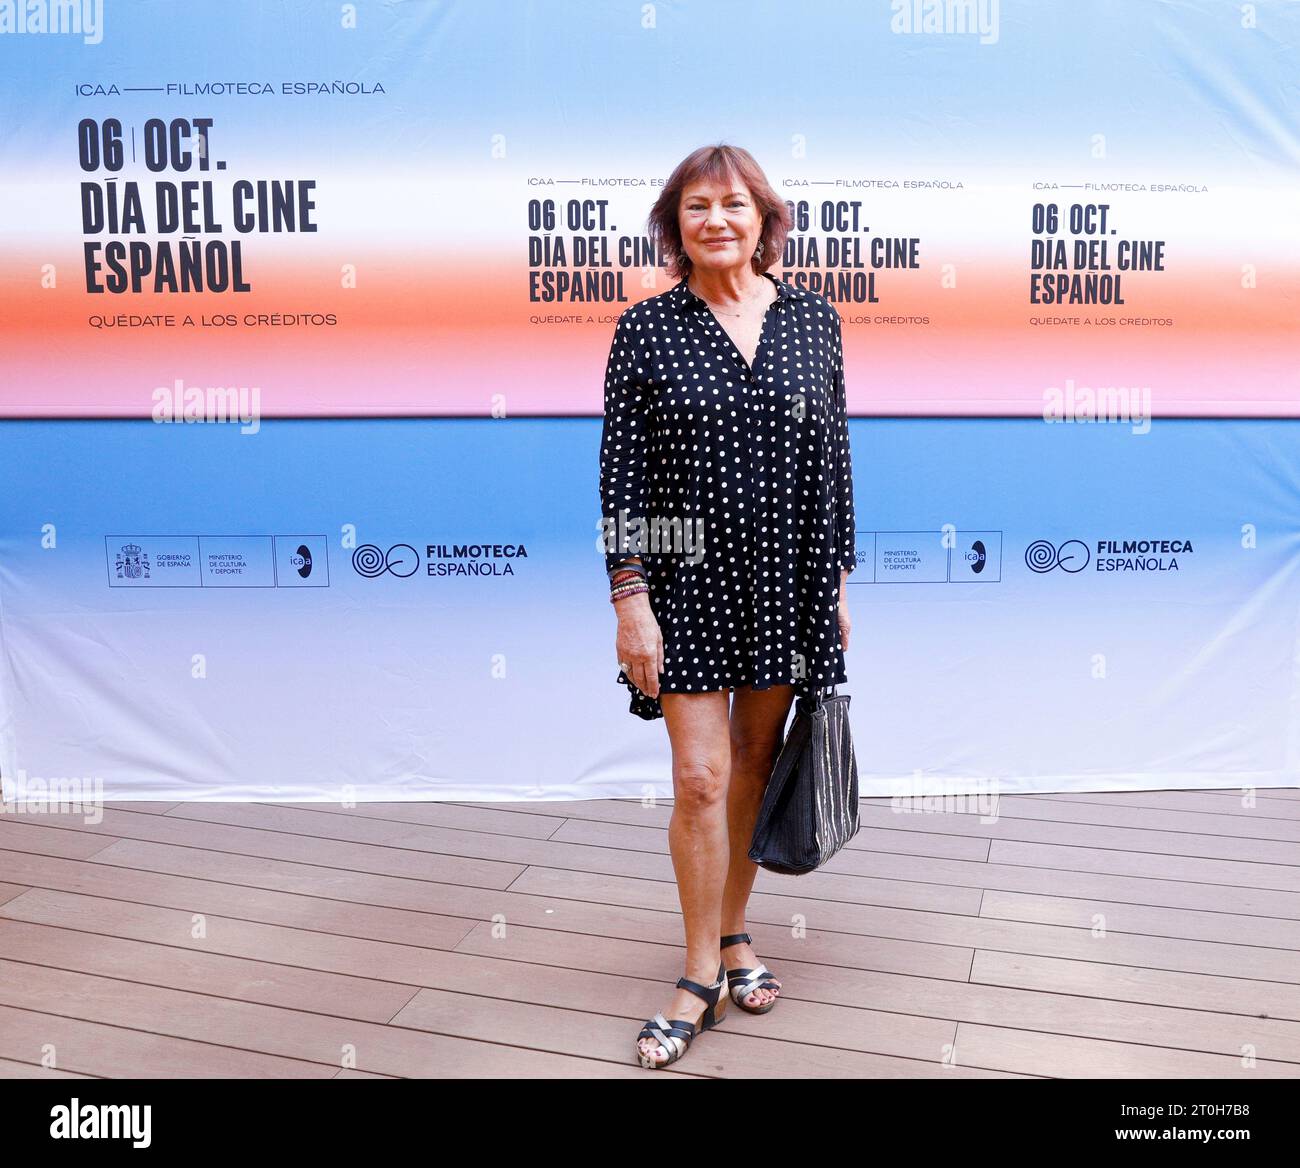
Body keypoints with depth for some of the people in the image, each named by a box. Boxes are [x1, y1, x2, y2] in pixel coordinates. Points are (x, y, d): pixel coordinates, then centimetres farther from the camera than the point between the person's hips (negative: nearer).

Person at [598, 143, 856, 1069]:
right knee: (700, 776, -3)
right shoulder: (647, 328, -2)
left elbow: (833, 455, 7)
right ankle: (703, 975, 14)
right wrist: (630, 596, -10)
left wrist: (840, 578, 6)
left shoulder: (813, 317, 4)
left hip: (790, 577, 3)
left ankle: (735, 931, 32)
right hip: (689, 583, -2)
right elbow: (622, 471, -4)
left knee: (756, 762, 13)